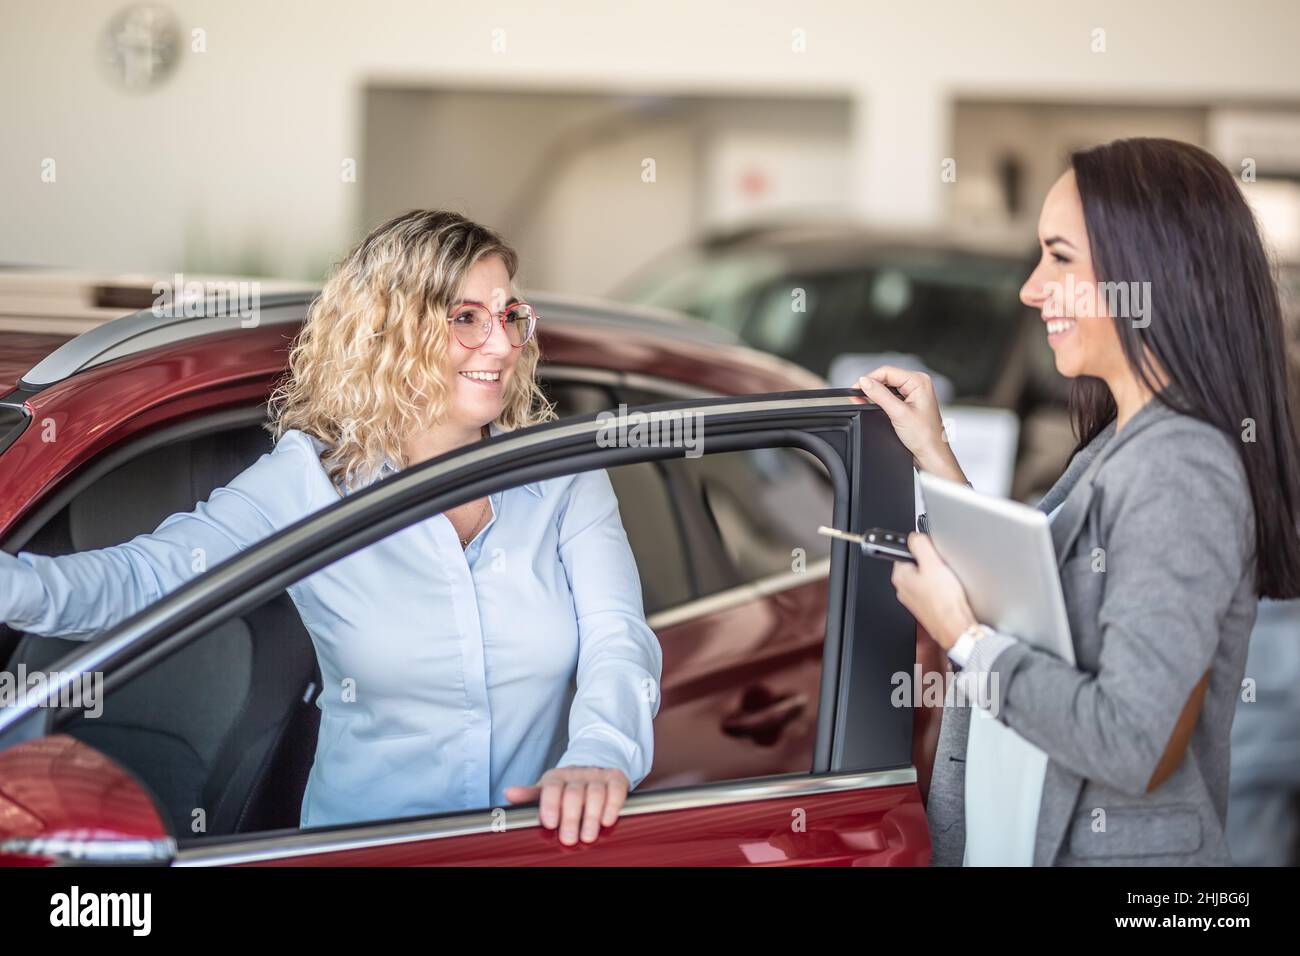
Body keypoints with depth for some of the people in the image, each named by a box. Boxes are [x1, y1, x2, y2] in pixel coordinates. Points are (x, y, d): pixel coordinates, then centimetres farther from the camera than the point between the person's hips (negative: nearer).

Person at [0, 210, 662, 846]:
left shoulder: (562, 476, 4)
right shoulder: (305, 480, -1)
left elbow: (617, 634, -7)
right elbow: (144, 577, -9)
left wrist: (600, 753, -30)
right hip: (364, 848, -2)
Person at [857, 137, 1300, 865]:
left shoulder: (1180, 473, -21)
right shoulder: (1121, 449, 7)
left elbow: (1134, 748, -27)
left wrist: (964, 636, -16)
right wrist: (935, 458, 10)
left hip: (1119, 848, -9)